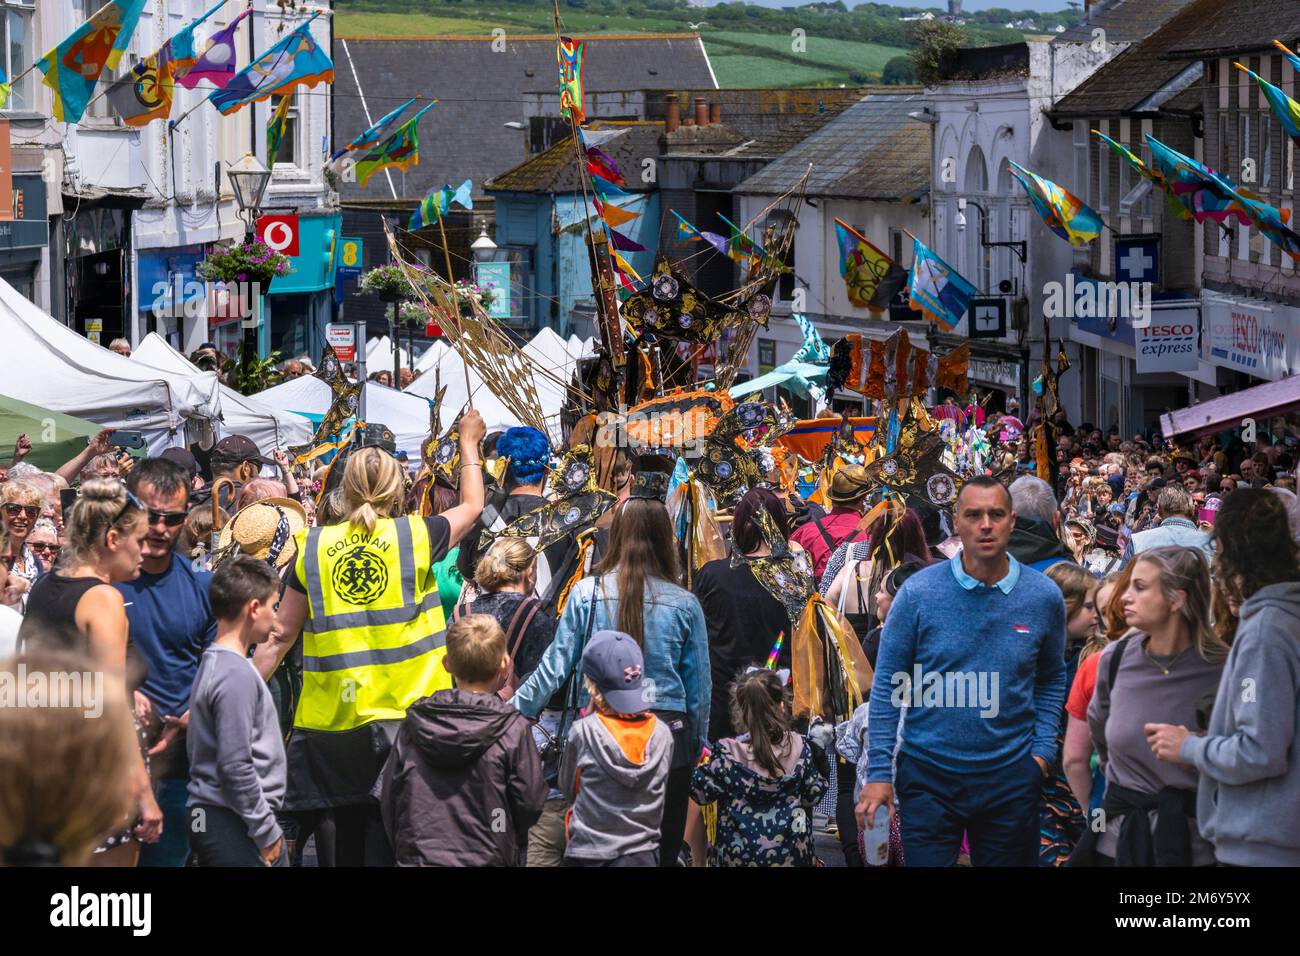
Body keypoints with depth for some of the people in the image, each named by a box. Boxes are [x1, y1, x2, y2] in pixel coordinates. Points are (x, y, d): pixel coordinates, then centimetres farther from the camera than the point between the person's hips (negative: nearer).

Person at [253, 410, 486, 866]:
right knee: (386, 844, -2)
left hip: (333, 721, 3)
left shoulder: (315, 548, 3)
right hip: (401, 716, -2)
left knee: (349, 838, 14)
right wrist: (468, 442, 34)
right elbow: (472, 506, 19)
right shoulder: (415, 536, -2)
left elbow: (280, 636, 6)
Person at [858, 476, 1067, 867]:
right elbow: (887, 684, -3)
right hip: (928, 773, -2)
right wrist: (879, 772, -7)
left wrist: (1043, 750, 2)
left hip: (1010, 776, 2)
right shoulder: (918, 592, -7)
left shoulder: (1044, 597, -1)